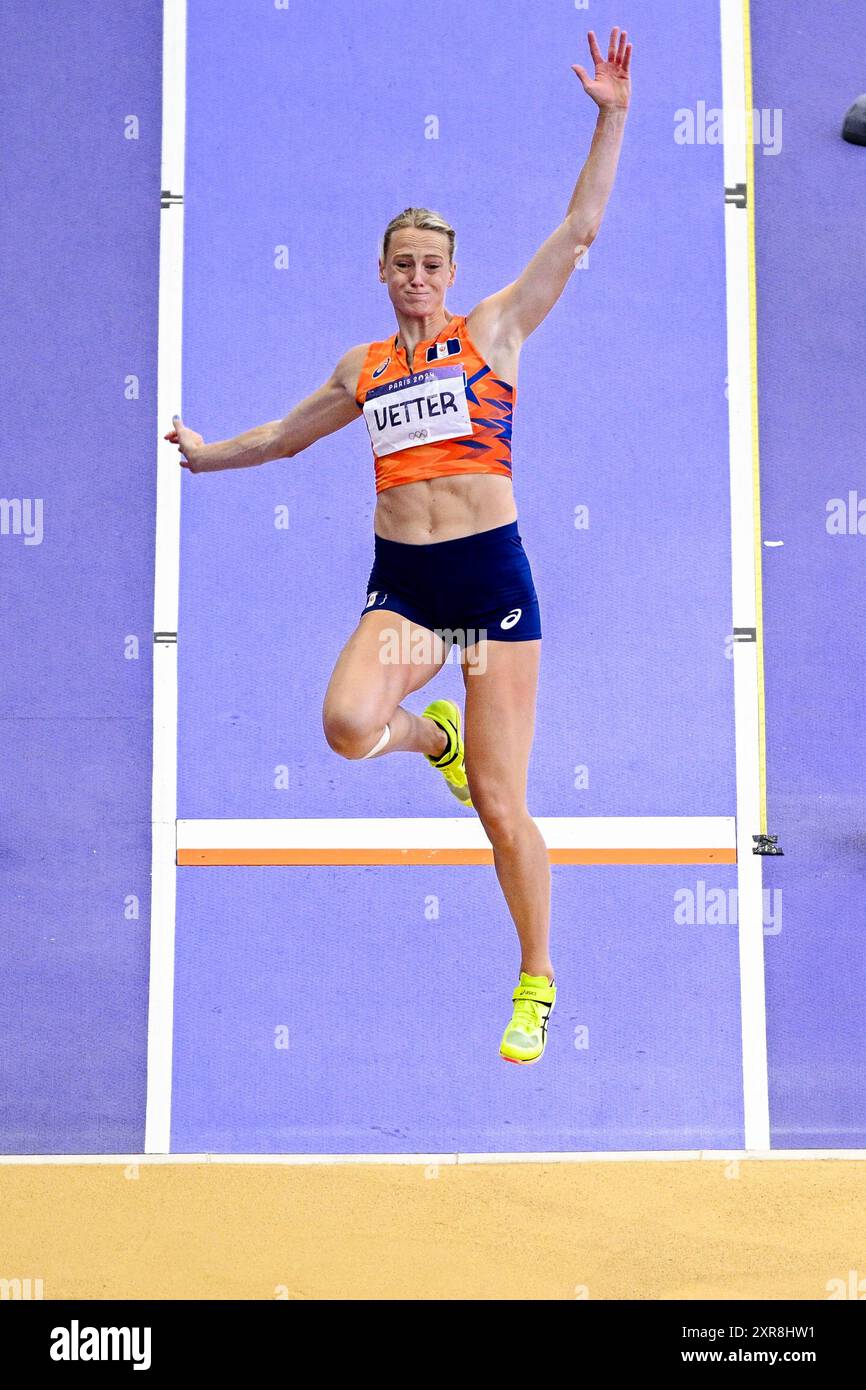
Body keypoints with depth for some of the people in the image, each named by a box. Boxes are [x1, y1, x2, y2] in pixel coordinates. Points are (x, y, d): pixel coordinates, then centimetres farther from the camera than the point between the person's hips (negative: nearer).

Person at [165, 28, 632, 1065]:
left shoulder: (494, 327, 5)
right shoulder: (363, 367, 15)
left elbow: (578, 231, -1)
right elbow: (290, 434, 33)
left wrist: (610, 120, -7)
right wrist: (207, 455, 43)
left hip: (492, 575, -3)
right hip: (399, 582, 3)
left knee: (502, 808, -3)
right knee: (348, 723, -28)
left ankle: (537, 984, 18)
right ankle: (434, 735, 10)